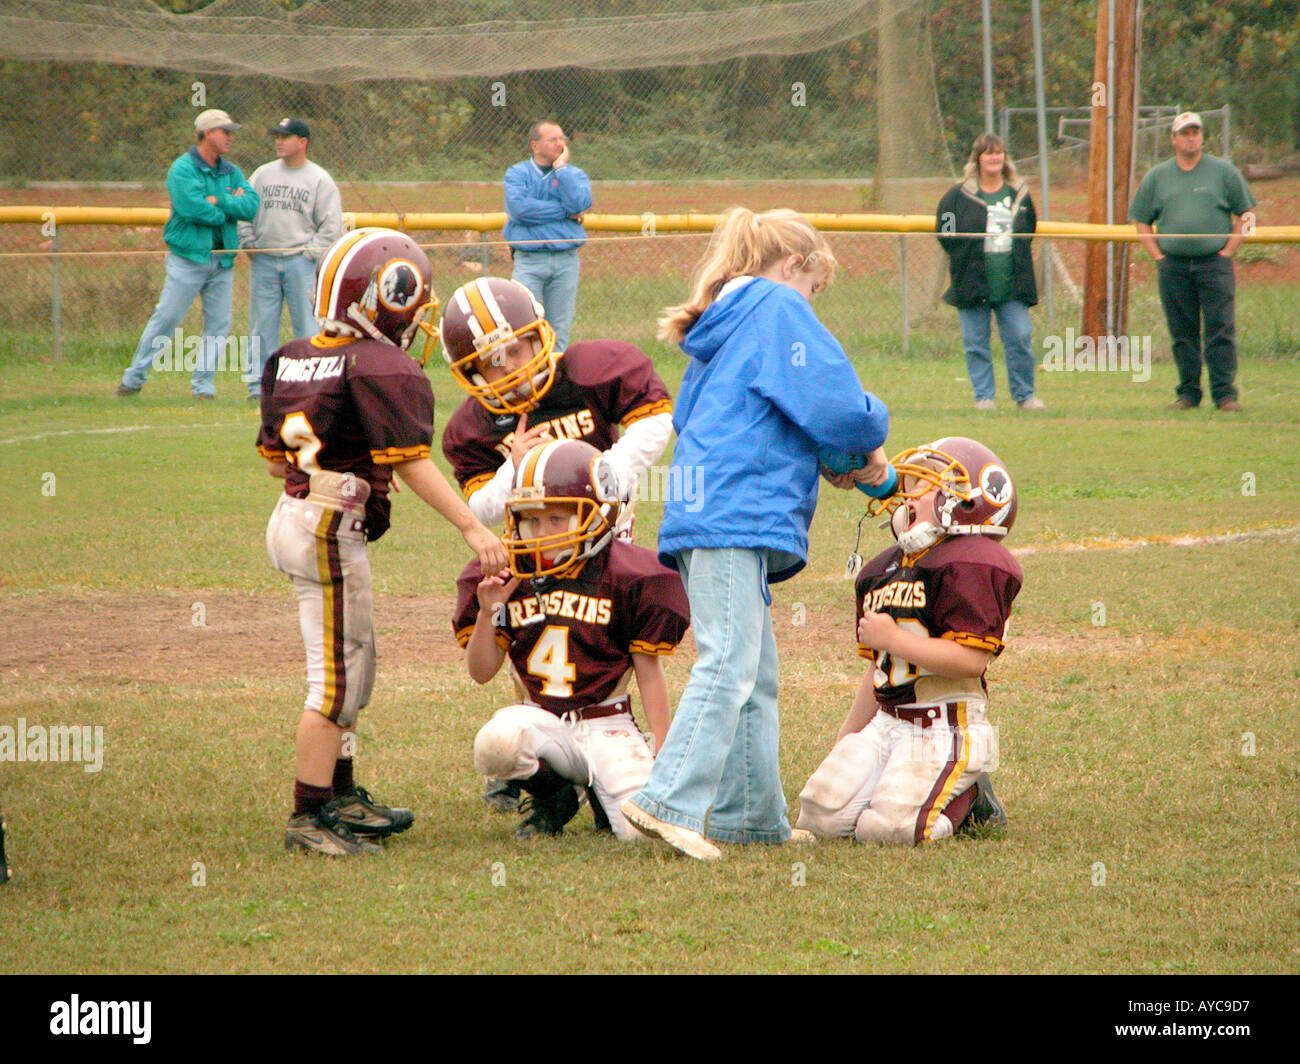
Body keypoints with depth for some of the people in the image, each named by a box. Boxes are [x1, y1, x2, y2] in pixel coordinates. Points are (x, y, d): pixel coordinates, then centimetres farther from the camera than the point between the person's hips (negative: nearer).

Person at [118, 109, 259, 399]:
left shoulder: (231, 172, 13)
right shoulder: (182, 169, -6)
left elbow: (251, 205, -1)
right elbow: (193, 208, -21)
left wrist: (218, 201, -13)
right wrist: (231, 206, -7)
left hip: (222, 260, 6)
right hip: (188, 256, -6)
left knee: (219, 324, 3)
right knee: (166, 319, -5)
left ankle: (203, 384, 11)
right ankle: (134, 378, 4)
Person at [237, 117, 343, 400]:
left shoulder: (320, 180, 4)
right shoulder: (262, 174, 14)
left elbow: (331, 225, 1)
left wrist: (311, 253, -7)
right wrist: (247, 242, 2)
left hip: (300, 261, -3)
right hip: (263, 260, 3)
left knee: (307, 324, -5)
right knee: (262, 324, 3)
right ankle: (259, 382, 7)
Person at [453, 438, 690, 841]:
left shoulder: (628, 577, -4)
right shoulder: (507, 579, 3)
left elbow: (650, 673, 2)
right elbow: (481, 672, 6)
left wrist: (664, 755, 0)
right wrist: (487, 614, -12)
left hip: (606, 726, -1)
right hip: (541, 719, 1)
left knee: (638, 827, -22)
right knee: (495, 745, -35)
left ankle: (603, 792, 18)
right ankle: (553, 797, 1)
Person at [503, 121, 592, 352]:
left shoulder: (574, 175, 12)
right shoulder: (517, 174, 6)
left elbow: (579, 203, -9)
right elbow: (520, 208, -12)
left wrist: (561, 168, -2)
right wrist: (567, 213, -8)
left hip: (566, 261, 2)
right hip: (529, 260, -2)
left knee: (560, 332, 3)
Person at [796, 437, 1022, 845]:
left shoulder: (969, 566, -11)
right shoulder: (884, 570, 18)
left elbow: (971, 659, -21)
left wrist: (893, 639, -17)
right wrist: (843, 744, 23)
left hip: (946, 728, -8)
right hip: (887, 722, 8)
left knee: (884, 828, -23)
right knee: (820, 815, -7)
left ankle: (968, 802, 7)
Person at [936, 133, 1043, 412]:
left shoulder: (1019, 193, 10)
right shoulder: (958, 195, 1)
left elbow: (1030, 228, 20)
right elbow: (945, 232, 4)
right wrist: (964, 259, -2)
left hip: (1012, 286, 2)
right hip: (973, 284, -2)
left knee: (1020, 339, -3)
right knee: (976, 344, 1)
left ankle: (1024, 395, 10)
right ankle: (983, 396, 10)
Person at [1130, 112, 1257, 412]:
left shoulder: (1223, 171, 7)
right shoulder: (1157, 176, 13)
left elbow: (1245, 214, 8)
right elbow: (1142, 221, 17)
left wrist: (1228, 251, -2)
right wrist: (1158, 256, 4)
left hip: (1214, 263, -2)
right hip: (1173, 266, 2)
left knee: (1220, 330, -8)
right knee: (1182, 333, 4)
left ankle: (1225, 393, -7)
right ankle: (1188, 393, 11)